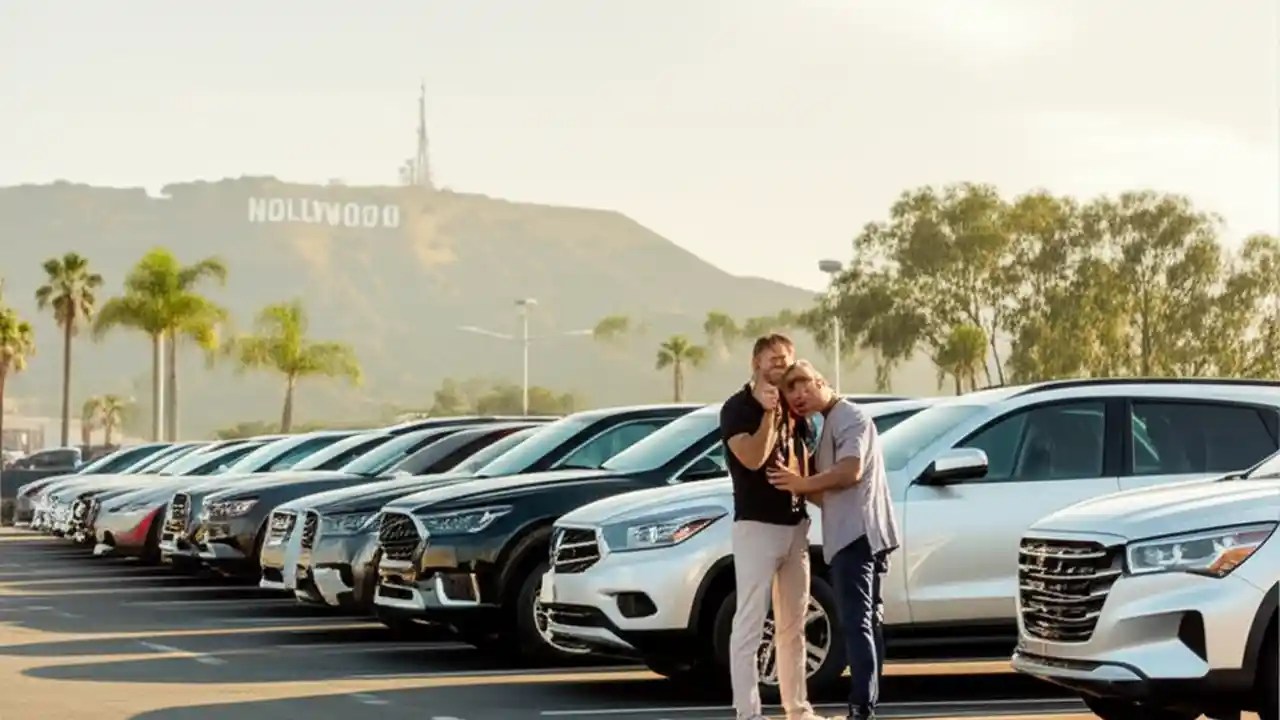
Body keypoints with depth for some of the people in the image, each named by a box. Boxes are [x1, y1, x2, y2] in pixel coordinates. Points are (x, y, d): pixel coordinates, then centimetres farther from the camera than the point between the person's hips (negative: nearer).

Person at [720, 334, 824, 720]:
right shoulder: (737, 408, -9)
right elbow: (753, 459, -23)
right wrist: (768, 414, -26)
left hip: (795, 524, 8)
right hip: (756, 525, -8)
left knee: (793, 624, 13)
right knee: (750, 623, -8)